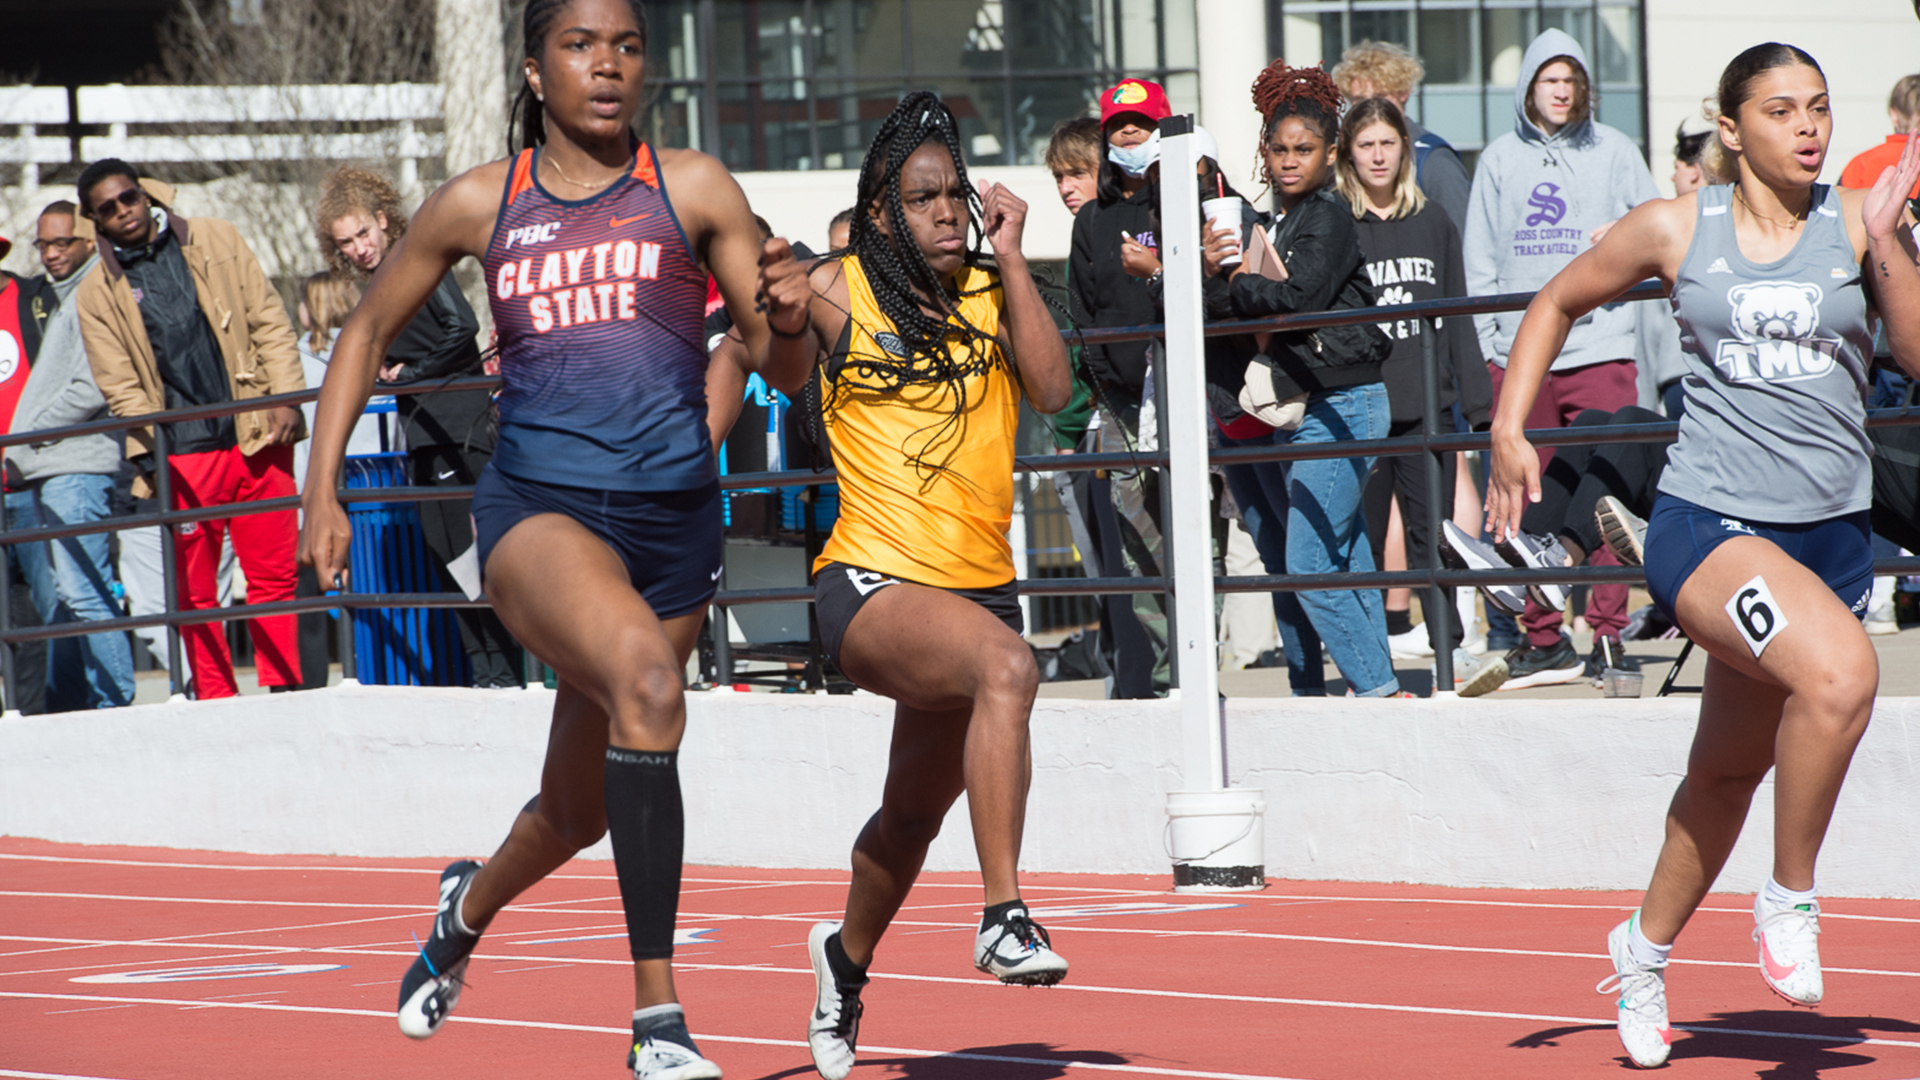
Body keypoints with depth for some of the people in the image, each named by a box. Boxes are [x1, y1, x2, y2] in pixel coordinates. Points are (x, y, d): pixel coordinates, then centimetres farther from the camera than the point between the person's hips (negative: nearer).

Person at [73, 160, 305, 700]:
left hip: (259, 438, 1)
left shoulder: (215, 239, 9)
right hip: (183, 454, -1)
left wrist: (285, 397, -2)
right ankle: (216, 702, 5)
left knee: (275, 574, 1)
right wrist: (154, 449, -12)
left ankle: (287, 690, 8)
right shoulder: (97, 294, 5)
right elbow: (119, 386, 0)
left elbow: (269, 321, 8)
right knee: (194, 591, -1)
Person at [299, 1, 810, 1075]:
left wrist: (786, 310, -20)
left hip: (672, 515, 2)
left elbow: (786, 370, 3)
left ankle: (470, 907, 52)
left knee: (578, 807, 13)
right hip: (537, 504, -2)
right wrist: (322, 489, 9)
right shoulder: (480, 204, 6)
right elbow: (369, 332, 19)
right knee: (645, 669, -33)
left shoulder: (694, 189, 4)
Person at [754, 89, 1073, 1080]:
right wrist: (774, 315, -19)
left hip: (978, 583, 5)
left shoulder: (993, 293, 6)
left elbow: (1051, 388, -7)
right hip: (870, 582, -5)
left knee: (913, 818, 21)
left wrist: (1009, 257, -9)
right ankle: (1004, 917, -39)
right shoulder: (838, 292, -1)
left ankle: (847, 958, 51)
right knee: (1008, 664, -37)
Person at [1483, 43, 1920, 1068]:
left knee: (1728, 770, 17)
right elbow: (1560, 301, 17)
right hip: (1706, 522, -3)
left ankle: (1646, 947, 42)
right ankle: (1790, 899, -11)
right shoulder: (1675, 229, 0)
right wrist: (1509, 428, 9)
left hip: (1829, 533, 3)